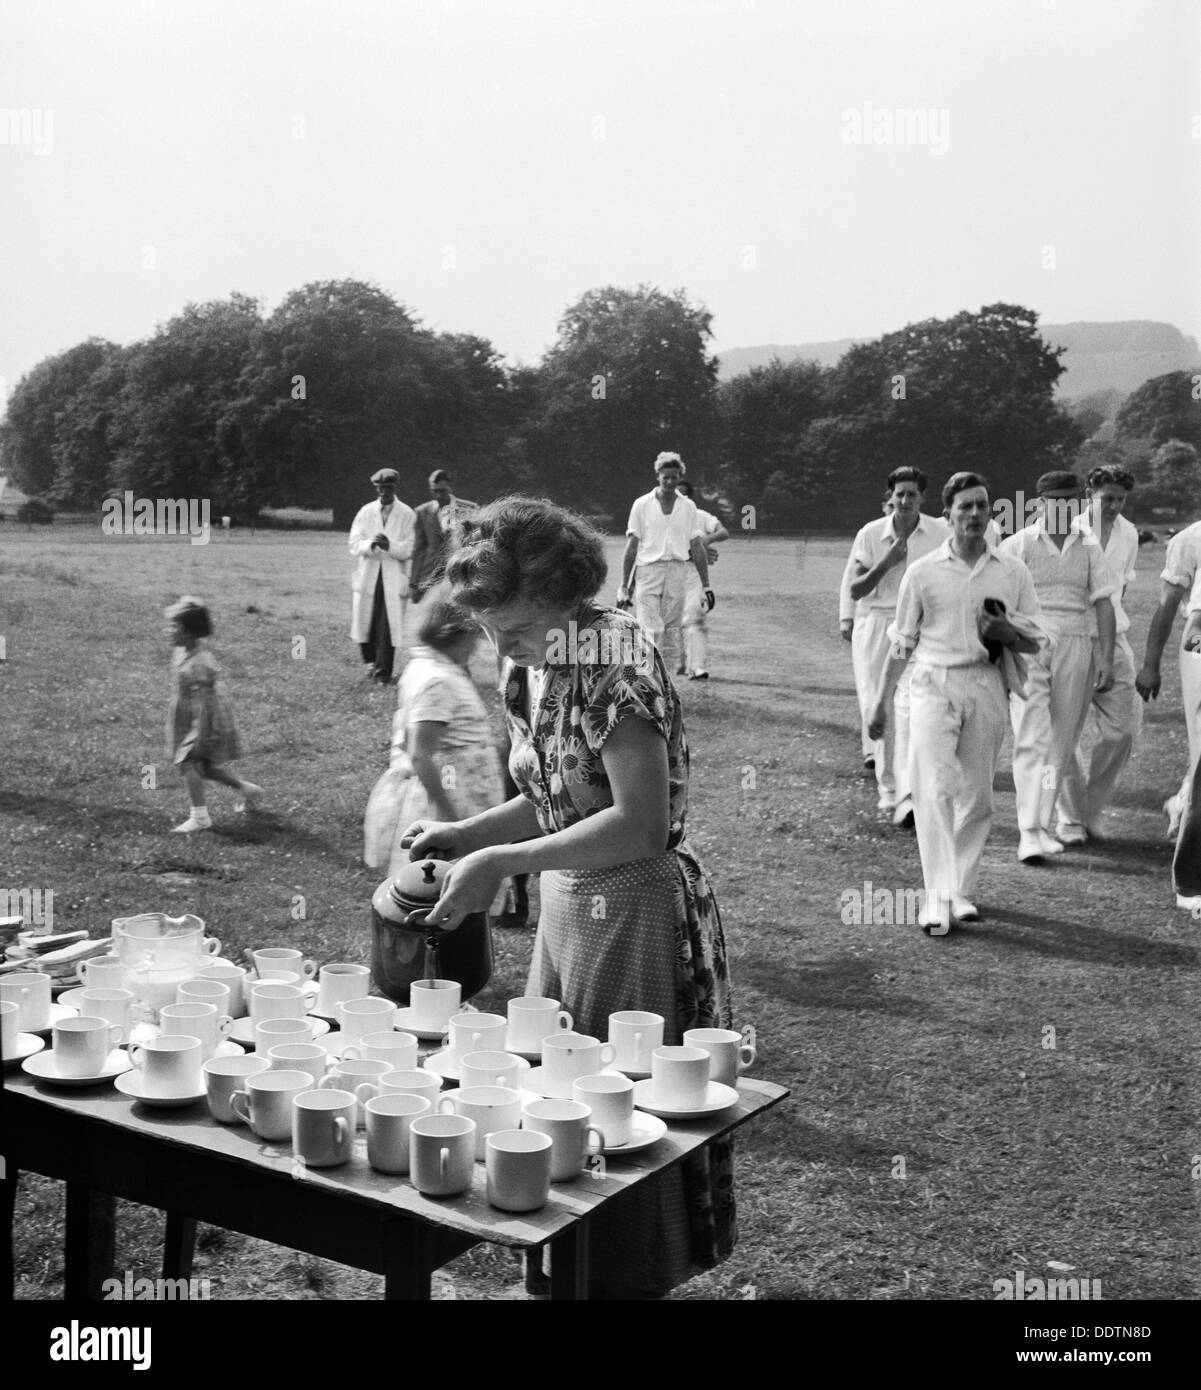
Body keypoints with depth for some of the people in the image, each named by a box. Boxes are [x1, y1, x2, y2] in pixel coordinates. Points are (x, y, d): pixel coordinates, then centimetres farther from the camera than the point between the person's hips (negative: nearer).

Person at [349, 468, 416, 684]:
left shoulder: (406, 514, 1)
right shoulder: (366, 512, 7)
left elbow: (408, 549, -5)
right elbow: (354, 545, 1)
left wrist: (389, 545, -23)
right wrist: (370, 545, -20)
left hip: (394, 578, -2)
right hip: (368, 575, 2)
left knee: (388, 625, -6)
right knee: (364, 622, 4)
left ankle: (383, 671, 2)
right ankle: (373, 662, 27)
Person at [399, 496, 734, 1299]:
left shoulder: (614, 661, -20)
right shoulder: (537, 666, 5)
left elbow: (640, 822, -25)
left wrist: (502, 862, -24)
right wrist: (465, 835, 0)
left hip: (631, 909, -8)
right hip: (568, 901, 8)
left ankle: (631, 1277, 22)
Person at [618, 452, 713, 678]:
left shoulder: (688, 507, 10)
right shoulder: (642, 505, 4)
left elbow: (696, 547, 13)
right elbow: (631, 547, 4)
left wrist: (706, 585, 10)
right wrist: (624, 586, 1)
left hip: (677, 572, 2)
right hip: (648, 571, -2)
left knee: (673, 632, 0)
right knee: (650, 631, -13)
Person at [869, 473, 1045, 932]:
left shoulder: (1013, 572, 7)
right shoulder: (922, 572, 3)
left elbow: (1035, 641, 10)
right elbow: (902, 642, 10)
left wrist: (1006, 631, -12)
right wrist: (883, 700, 9)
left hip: (986, 687, 2)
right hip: (933, 684, -2)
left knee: (977, 795, 5)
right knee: (934, 789, -14)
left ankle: (961, 890, 18)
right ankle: (937, 900, -16)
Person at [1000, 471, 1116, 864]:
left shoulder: (1089, 547, 11)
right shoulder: (1017, 545, 0)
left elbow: (1103, 604, 11)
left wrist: (1106, 658, 4)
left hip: (1075, 648, 4)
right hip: (1028, 645, -4)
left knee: (1062, 742, 6)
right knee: (1032, 739, -11)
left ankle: (1043, 823, 20)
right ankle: (1030, 833, -15)